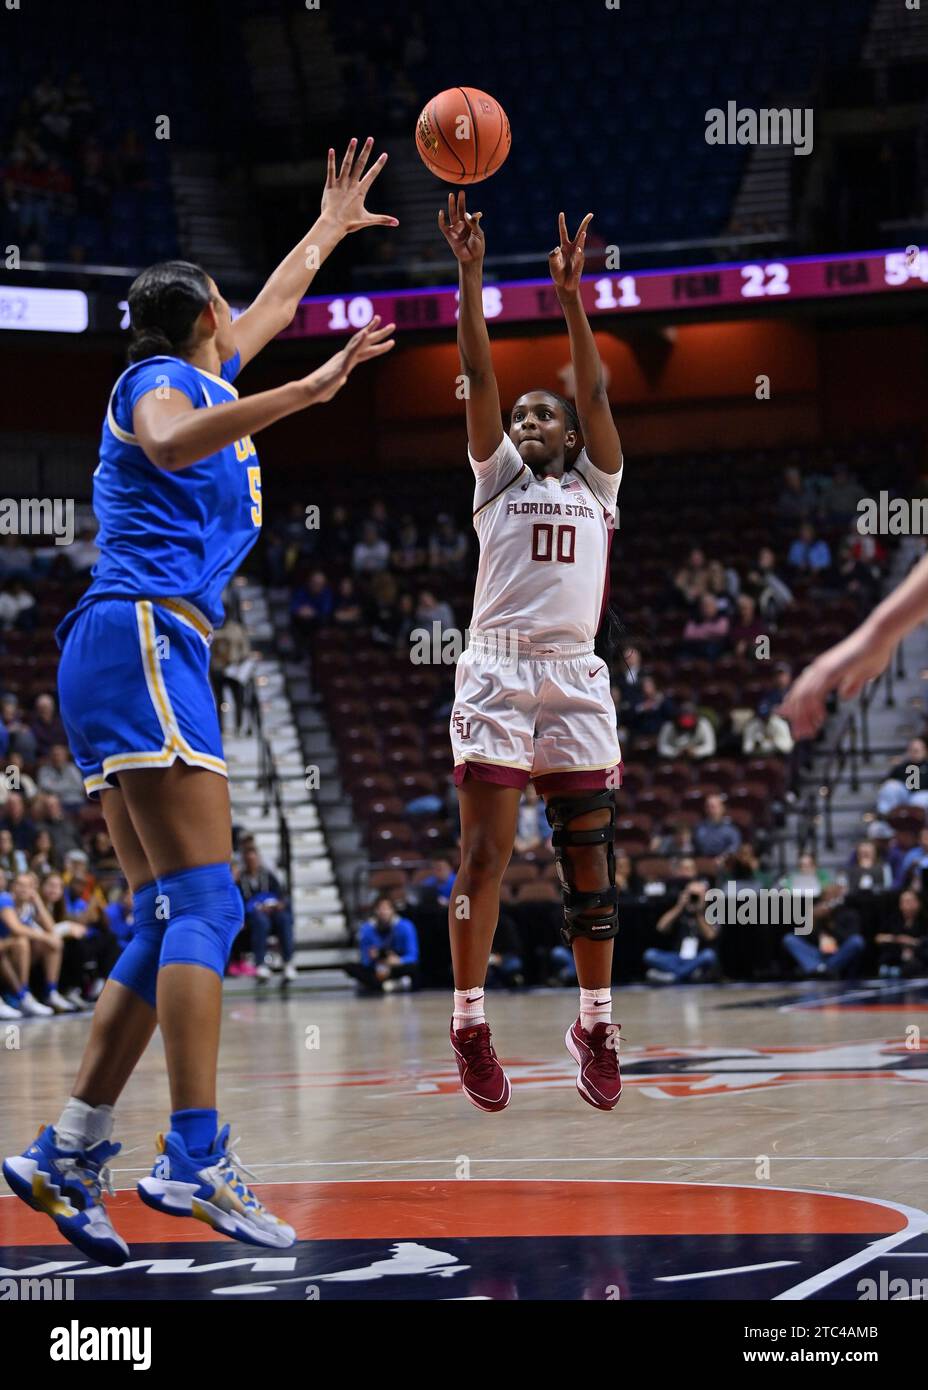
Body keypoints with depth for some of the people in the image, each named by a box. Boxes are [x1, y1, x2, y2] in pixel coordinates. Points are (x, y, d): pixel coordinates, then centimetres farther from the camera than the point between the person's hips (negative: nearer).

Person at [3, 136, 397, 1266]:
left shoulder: (200, 375, 24)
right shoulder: (160, 380, 0)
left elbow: (268, 309, 45)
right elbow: (174, 445, -26)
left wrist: (328, 231, 57)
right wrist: (301, 395, -35)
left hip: (116, 660, 10)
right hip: (144, 638, -10)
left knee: (169, 919, 4)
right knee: (204, 904, -18)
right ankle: (196, 1156, -26)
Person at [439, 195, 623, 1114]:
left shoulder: (596, 483, 17)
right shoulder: (496, 476, 15)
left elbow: (594, 392, 3)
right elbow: (478, 377, 4)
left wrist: (570, 297, -7)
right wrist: (471, 273, -5)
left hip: (576, 676, 2)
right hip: (498, 669, -1)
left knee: (589, 856, 2)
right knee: (485, 852, -7)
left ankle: (596, 1026, 10)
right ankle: (469, 1026, -4)